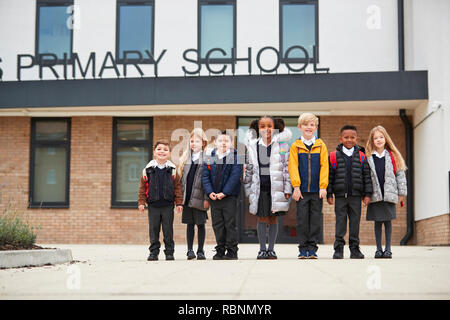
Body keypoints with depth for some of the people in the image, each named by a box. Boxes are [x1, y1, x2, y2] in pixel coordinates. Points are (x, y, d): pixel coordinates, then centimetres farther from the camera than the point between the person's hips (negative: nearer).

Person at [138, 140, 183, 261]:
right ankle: (153, 252, 15)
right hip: (153, 205, 1)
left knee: (168, 230, 4)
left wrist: (179, 203, -1)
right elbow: (142, 187, 5)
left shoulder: (172, 170, 2)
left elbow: (177, 187, 4)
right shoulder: (148, 169, 2)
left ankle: (169, 251, 14)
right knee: (153, 229, 6)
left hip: (168, 205, -1)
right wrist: (141, 202, -1)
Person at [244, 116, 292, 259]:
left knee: (273, 219, 6)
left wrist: (287, 189, -3)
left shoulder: (281, 144, 2)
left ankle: (271, 249, 15)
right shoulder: (253, 146, 7)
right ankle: (262, 249, 11)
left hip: (276, 187, -1)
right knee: (262, 218, 3)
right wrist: (248, 188, 10)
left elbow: (286, 167, 2)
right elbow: (249, 168, 13)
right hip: (259, 187, 1)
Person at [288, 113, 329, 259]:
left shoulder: (321, 145, 5)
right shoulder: (295, 146, 3)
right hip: (301, 190, -1)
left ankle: (312, 248, 11)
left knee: (315, 219, 4)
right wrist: (296, 186, -9)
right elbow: (293, 167, -1)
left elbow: (324, 166, 1)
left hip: (317, 190, 1)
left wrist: (323, 186, -7)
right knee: (302, 219, 2)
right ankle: (303, 248, 9)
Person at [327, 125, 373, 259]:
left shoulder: (361, 156, 4)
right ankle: (338, 248, 8)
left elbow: (366, 176, 6)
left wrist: (367, 194, 1)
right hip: (340, 195, -1)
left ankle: (355, 248, 15)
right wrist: (329, 194, -2)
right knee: (340, 222, 2)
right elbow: (329, 176, 2)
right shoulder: (334, 156, 0)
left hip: (356, 196, 1)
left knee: (355, 221, 6)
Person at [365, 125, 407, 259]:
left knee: (388, 221, 1)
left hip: (389, 194, 0)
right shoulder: (368, 157, 5)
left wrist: (401, 193, 3)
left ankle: (388, 249, 8)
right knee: (377, 222, 5)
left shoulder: (393, 156, 5)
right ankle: (378, 249, 12)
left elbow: (400, 174, 7)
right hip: (375, 195, 1)